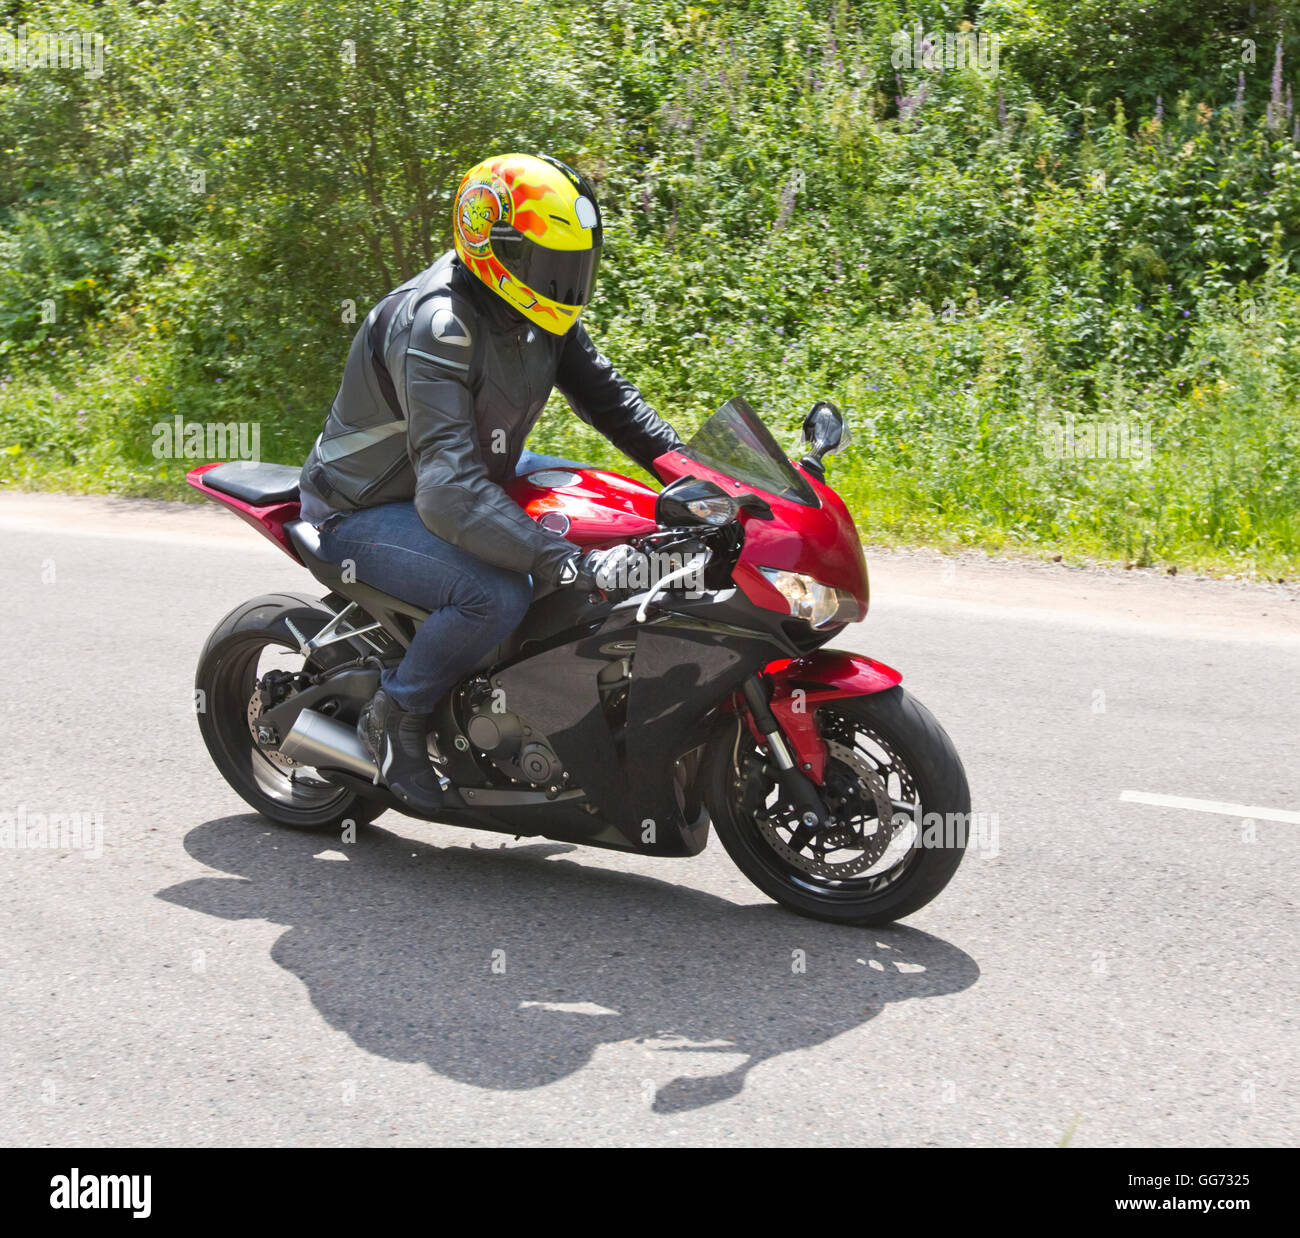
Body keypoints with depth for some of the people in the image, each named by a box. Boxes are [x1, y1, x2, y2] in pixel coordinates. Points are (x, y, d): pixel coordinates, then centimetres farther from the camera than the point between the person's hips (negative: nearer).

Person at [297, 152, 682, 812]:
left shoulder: (538, 314, -4)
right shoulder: (432, 325, -31)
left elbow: (606, 394, 8)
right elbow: (448, 491, -41)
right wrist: (563, 562, -49)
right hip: (366, 509, -9)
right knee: (496, 595, -34)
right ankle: (394, 714, -9)